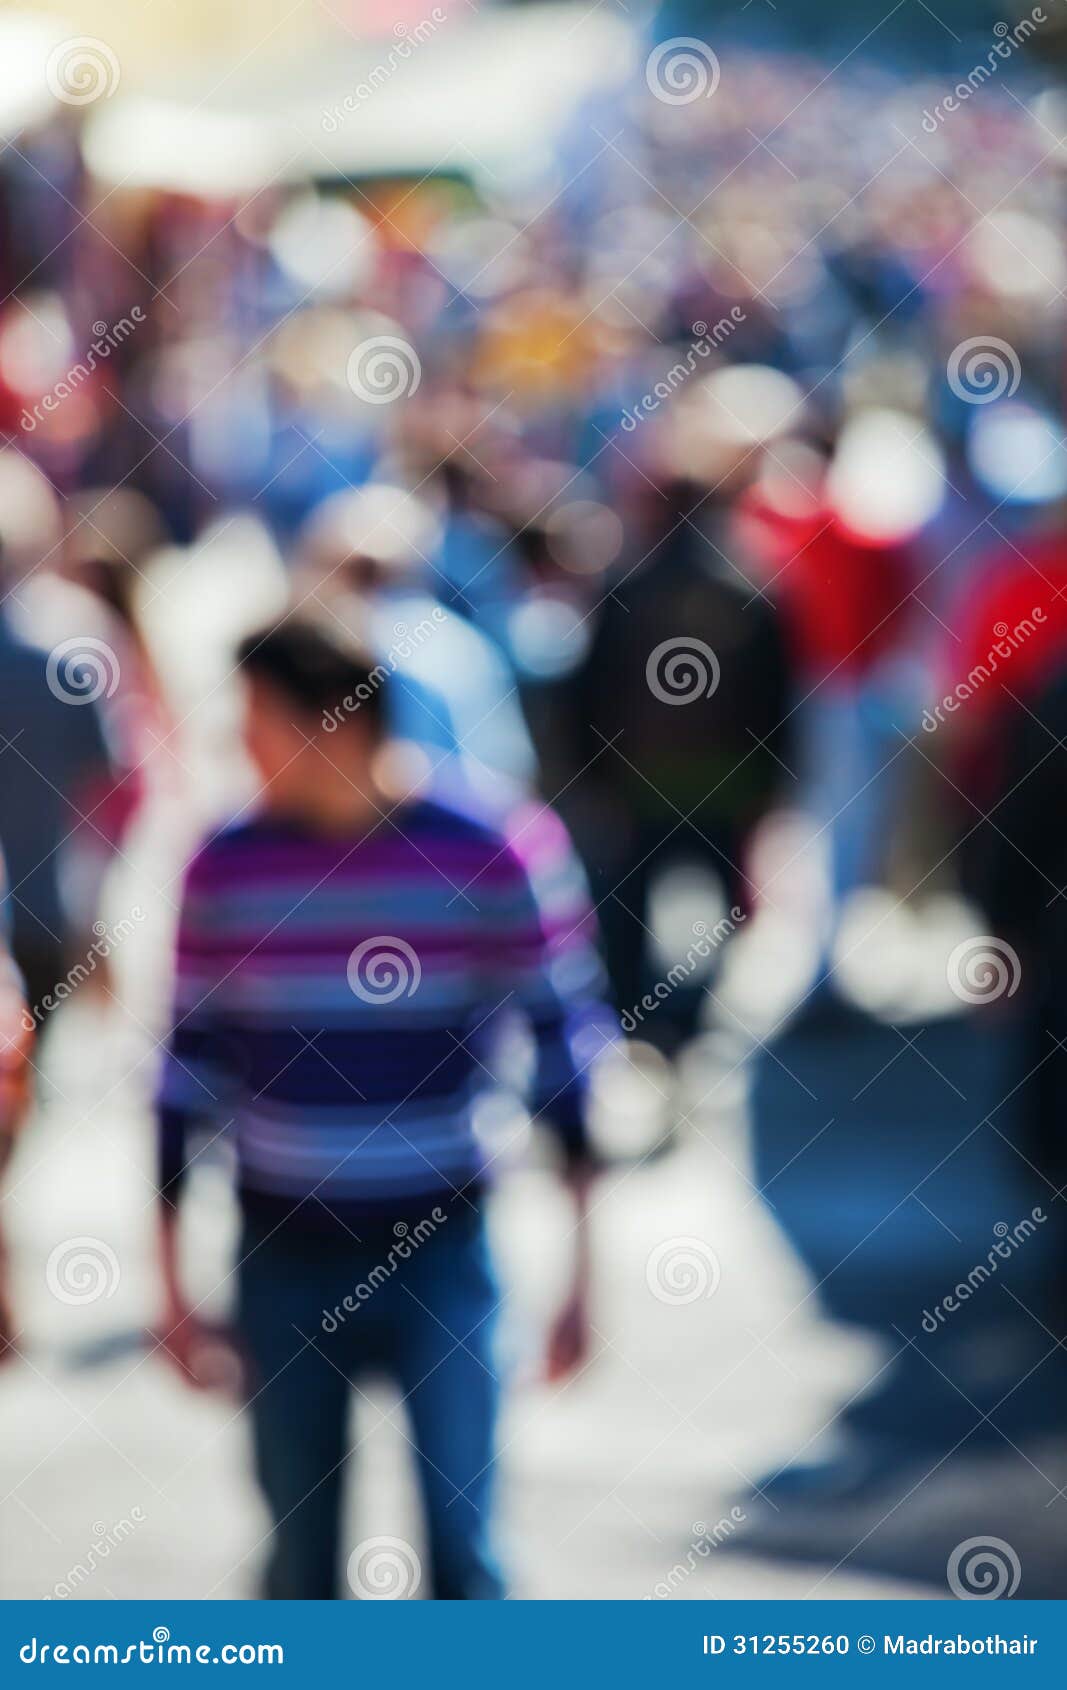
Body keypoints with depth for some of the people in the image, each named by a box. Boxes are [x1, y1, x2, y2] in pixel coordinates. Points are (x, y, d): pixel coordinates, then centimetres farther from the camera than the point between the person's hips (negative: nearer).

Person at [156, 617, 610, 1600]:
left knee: (461, 1551, -1)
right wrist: (172, 1283, 5)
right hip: (286, 1259, 2)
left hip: (443, 1254, -2)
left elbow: (561, 1057, -4)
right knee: (300, 1560, 8)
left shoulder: (473, 862, -10)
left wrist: (581, 1274, -4)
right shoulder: (226, 870, -4)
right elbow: (185, 1080, 4)